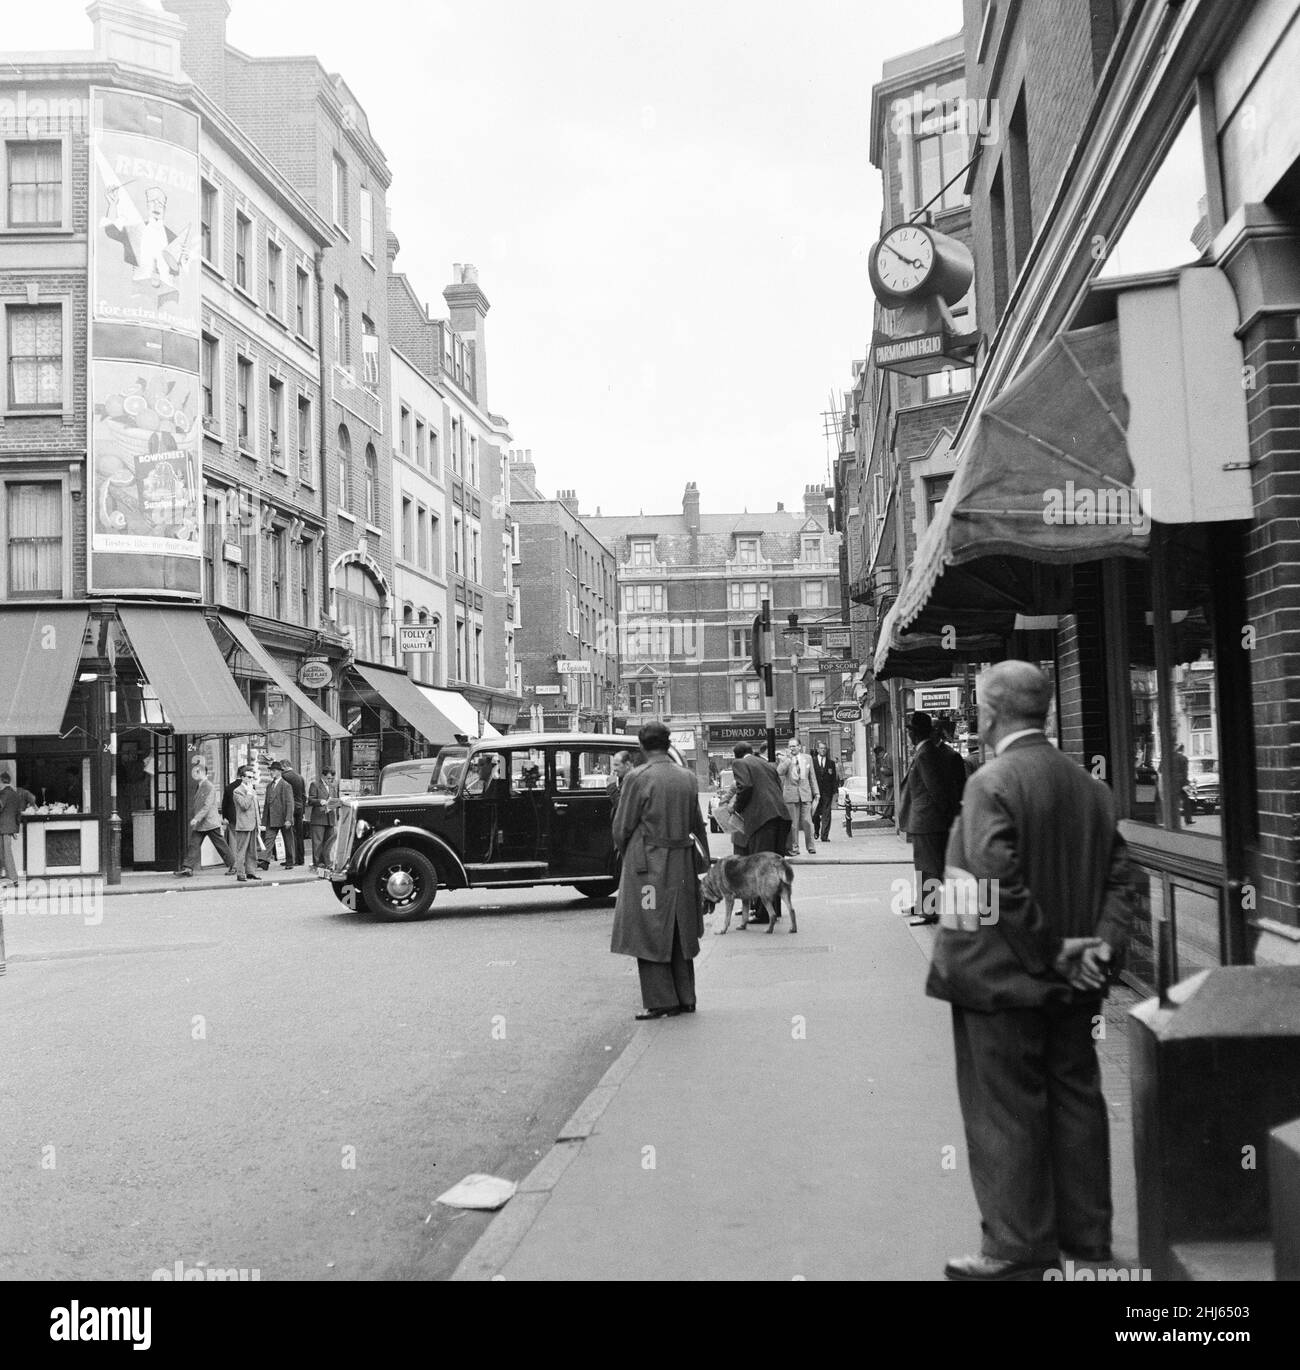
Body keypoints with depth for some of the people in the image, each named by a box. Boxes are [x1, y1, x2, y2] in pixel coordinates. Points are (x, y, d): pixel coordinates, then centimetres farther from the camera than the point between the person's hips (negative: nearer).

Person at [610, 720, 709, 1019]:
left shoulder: (638, 778, -12)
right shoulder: (687, 777, 4)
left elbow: (622, 826, -8)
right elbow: (697, 823, 12)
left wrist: (623, 851, 10)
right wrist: (703, 856, 23)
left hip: (647, 863, -5)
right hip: (681, 864, 6)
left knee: (650, 931, 3)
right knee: (680, 932, 14)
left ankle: (662, 1001, 3)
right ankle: (685, 998, 20)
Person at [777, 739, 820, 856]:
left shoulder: (807, 759, 11)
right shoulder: (784, 759, 4)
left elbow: (812, 778, 14)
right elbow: (779, 772, -16)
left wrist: (815, 794, 10)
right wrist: (789, 758, -15)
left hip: (805, 794, 1)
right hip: (791, 794, -1)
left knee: (807, 822, -3)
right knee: (793, 823, 1)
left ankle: (810, 846, 7)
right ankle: (794, 848, 8)